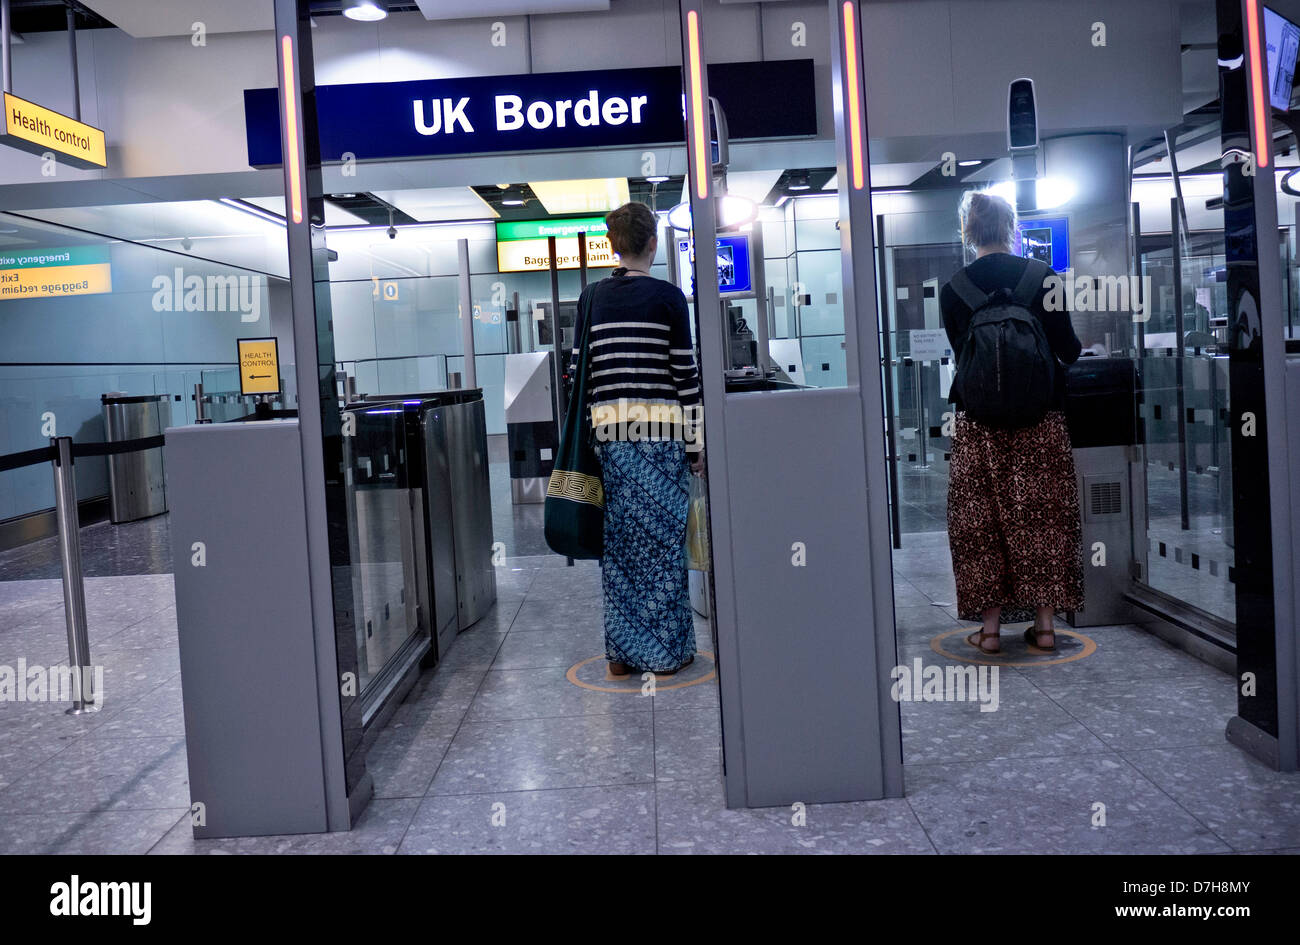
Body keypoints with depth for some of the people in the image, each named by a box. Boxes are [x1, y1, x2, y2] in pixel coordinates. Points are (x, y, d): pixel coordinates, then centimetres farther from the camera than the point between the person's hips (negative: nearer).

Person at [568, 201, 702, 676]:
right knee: (663, 540, 4)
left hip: (608, 430, 4)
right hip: (659, 431, -3)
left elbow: (580, 369, 7)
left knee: (619, 541, 9)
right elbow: (685, 371, -4)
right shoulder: (667, 296, -4)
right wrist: (696, 439, 1)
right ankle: (666, 649, 11)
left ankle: (622, 651, 15)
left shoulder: (591, 298, 7)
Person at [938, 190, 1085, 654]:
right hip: (1041, 415, 1)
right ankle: (1044, 622, 13)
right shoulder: (1042, 277, -1)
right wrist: (1083, 349, 23)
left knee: (982, 519, 6)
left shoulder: (954, 289, -1)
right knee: (1042, 515, 9)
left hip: (979, 417, -1)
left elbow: (961, 353, 7)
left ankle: (990, 625, 7)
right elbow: (1066, 347, 0)